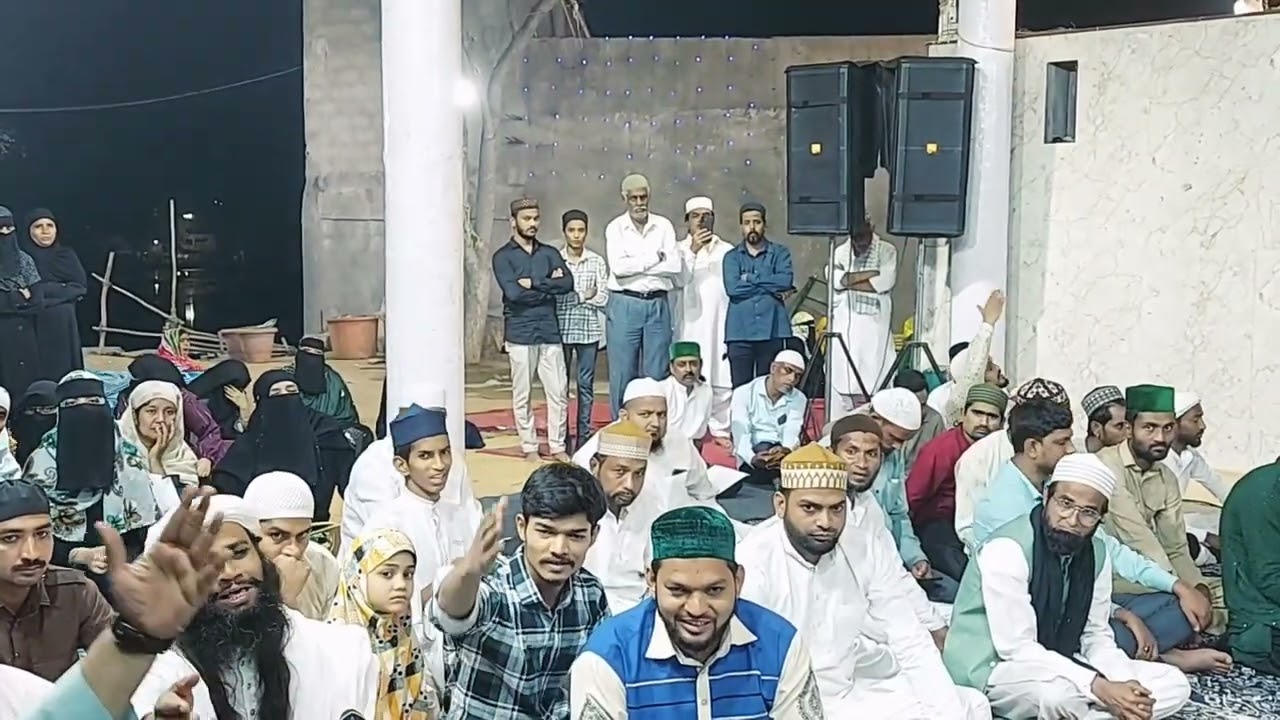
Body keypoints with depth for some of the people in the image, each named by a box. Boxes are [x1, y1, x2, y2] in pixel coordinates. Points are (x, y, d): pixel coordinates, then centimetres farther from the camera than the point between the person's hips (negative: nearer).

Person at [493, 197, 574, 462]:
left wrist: (533, 283, -11)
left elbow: (568, 283, -4)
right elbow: (513, 292, -14)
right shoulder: (503, 256, 2)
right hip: (520, 333, -3)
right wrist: (549, 287, -5)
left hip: (549, 331, 3)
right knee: (522, 395, 2)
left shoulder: (549, 253, 13)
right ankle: (529, 446, 13)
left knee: (559, 392, 1)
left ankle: (557, 445, 11)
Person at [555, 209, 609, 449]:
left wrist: (572, 296, -6)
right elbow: (551, 294, -5)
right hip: (561, 329, -1)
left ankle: (584, 435, 13)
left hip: (589, 330, 1)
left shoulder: (597, 261, 4)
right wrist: (583, 295, -7)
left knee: (586, 384, 5)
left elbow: (603, 298, -1)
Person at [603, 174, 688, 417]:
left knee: (657, 374, 5)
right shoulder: (615, 228, 3)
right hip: (625, 304, -2)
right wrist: (655, 257, -7)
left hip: (658, 304, 2)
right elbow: (618, 267, -12)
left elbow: (675, 266, -6)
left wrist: (634, 265, -7)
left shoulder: (664, 226, 7)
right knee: (622, 373, 1)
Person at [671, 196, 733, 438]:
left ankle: (723, 431, 8)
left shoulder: (727, 251, 11)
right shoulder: (679, 250, 8)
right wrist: (692, 251, -15)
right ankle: (690, 433, -2)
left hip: (721, 326, 2)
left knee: (723, 381, -1)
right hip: (690, 325, -1)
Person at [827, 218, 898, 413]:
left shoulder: (886, 251, 3)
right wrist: (871, 273, -8)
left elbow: (885, 282, -11)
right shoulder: (841, 252, 11)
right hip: (844, 325, 3)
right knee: (841, 379, 2)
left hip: (874, 325, -3)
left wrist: (849, 281, -6)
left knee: (873, 373, -8)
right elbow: (834, 278, -7)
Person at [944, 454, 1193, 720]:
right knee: (1062, 695, -39)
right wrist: (1101, 688, -30)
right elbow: (1017, 649, -26)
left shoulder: (1096, 553, 0)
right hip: (992, 668, -7)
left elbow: (1096, 636, 5)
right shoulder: (1007, 549, -23)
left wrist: (1124, 684, -16)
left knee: (1174, 684, -2)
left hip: (1057, 666, 8)